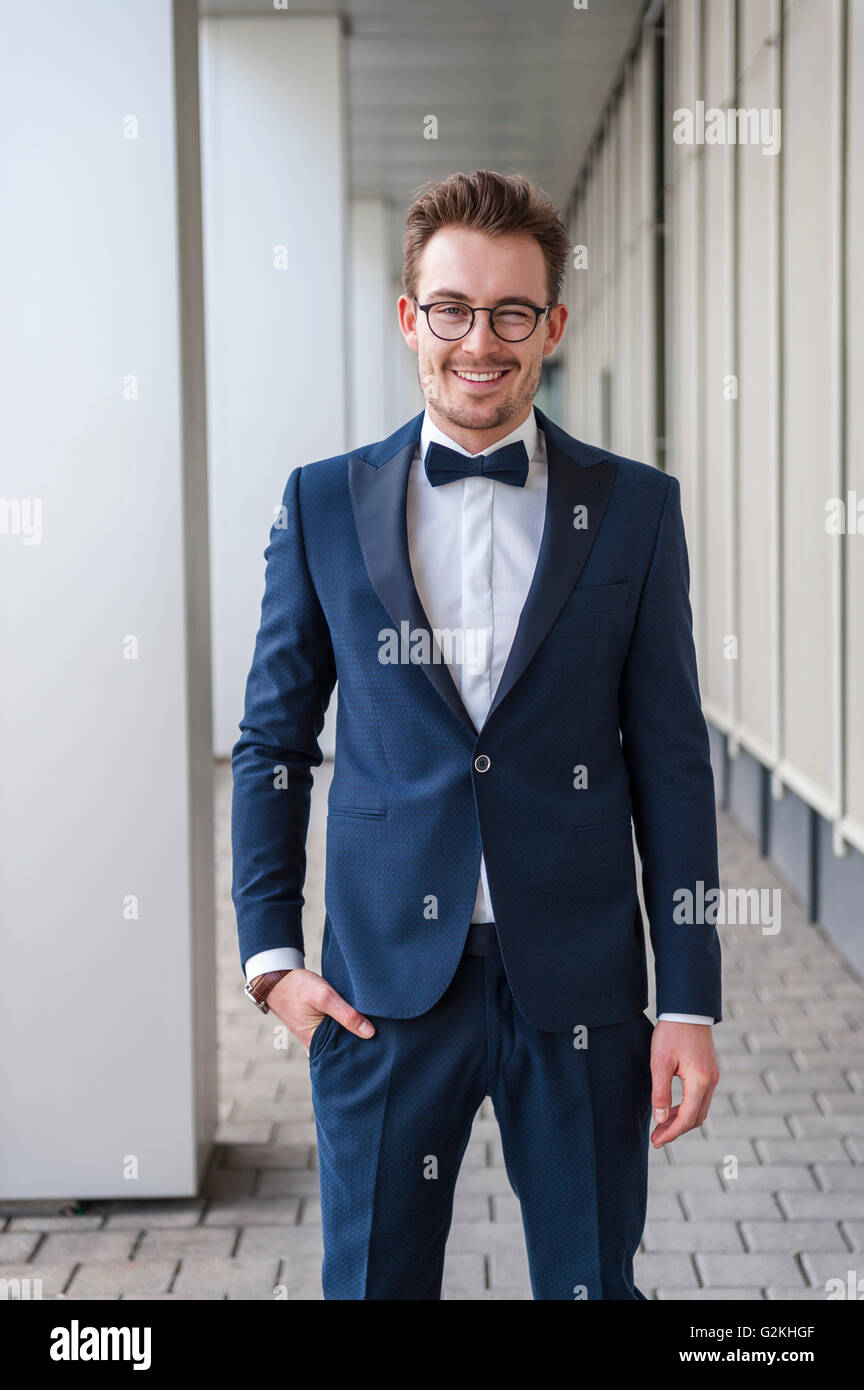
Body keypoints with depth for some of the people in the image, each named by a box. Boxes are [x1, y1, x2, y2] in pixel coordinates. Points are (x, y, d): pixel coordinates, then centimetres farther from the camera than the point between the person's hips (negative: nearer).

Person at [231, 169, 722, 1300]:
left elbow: (671, 761, 1)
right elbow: (271, 743, 8)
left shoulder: (635, 510, 2)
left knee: (592, 1280, 10)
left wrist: (691, 999, -2)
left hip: (580, 988, 0)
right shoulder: (324, 505, 4)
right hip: (385, 981, 0)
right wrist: (271, 953, 1)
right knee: (373, 1278, 9)